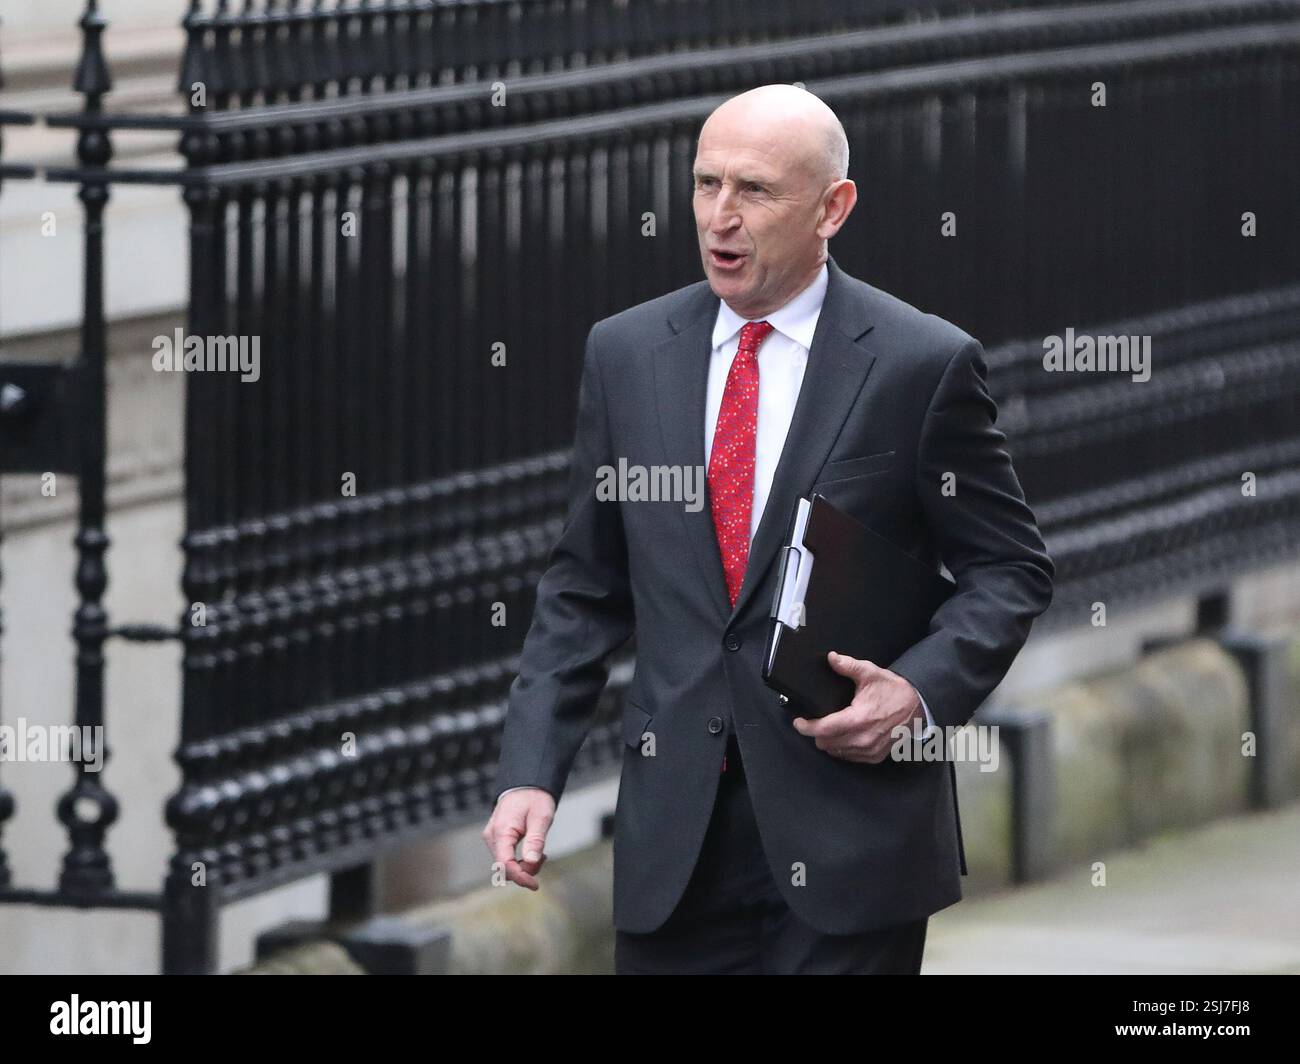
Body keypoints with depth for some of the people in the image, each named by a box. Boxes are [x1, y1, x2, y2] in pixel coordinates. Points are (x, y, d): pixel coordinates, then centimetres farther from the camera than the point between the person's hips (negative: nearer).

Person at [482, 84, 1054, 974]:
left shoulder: (924, 364, -3)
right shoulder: (626, 355, 8)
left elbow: (1010, 567, 3)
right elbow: (586, 588, 11)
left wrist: (922, 691, -15)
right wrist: (530, 771, 2)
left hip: (851, 833, -3)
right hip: (673, 832, 3)